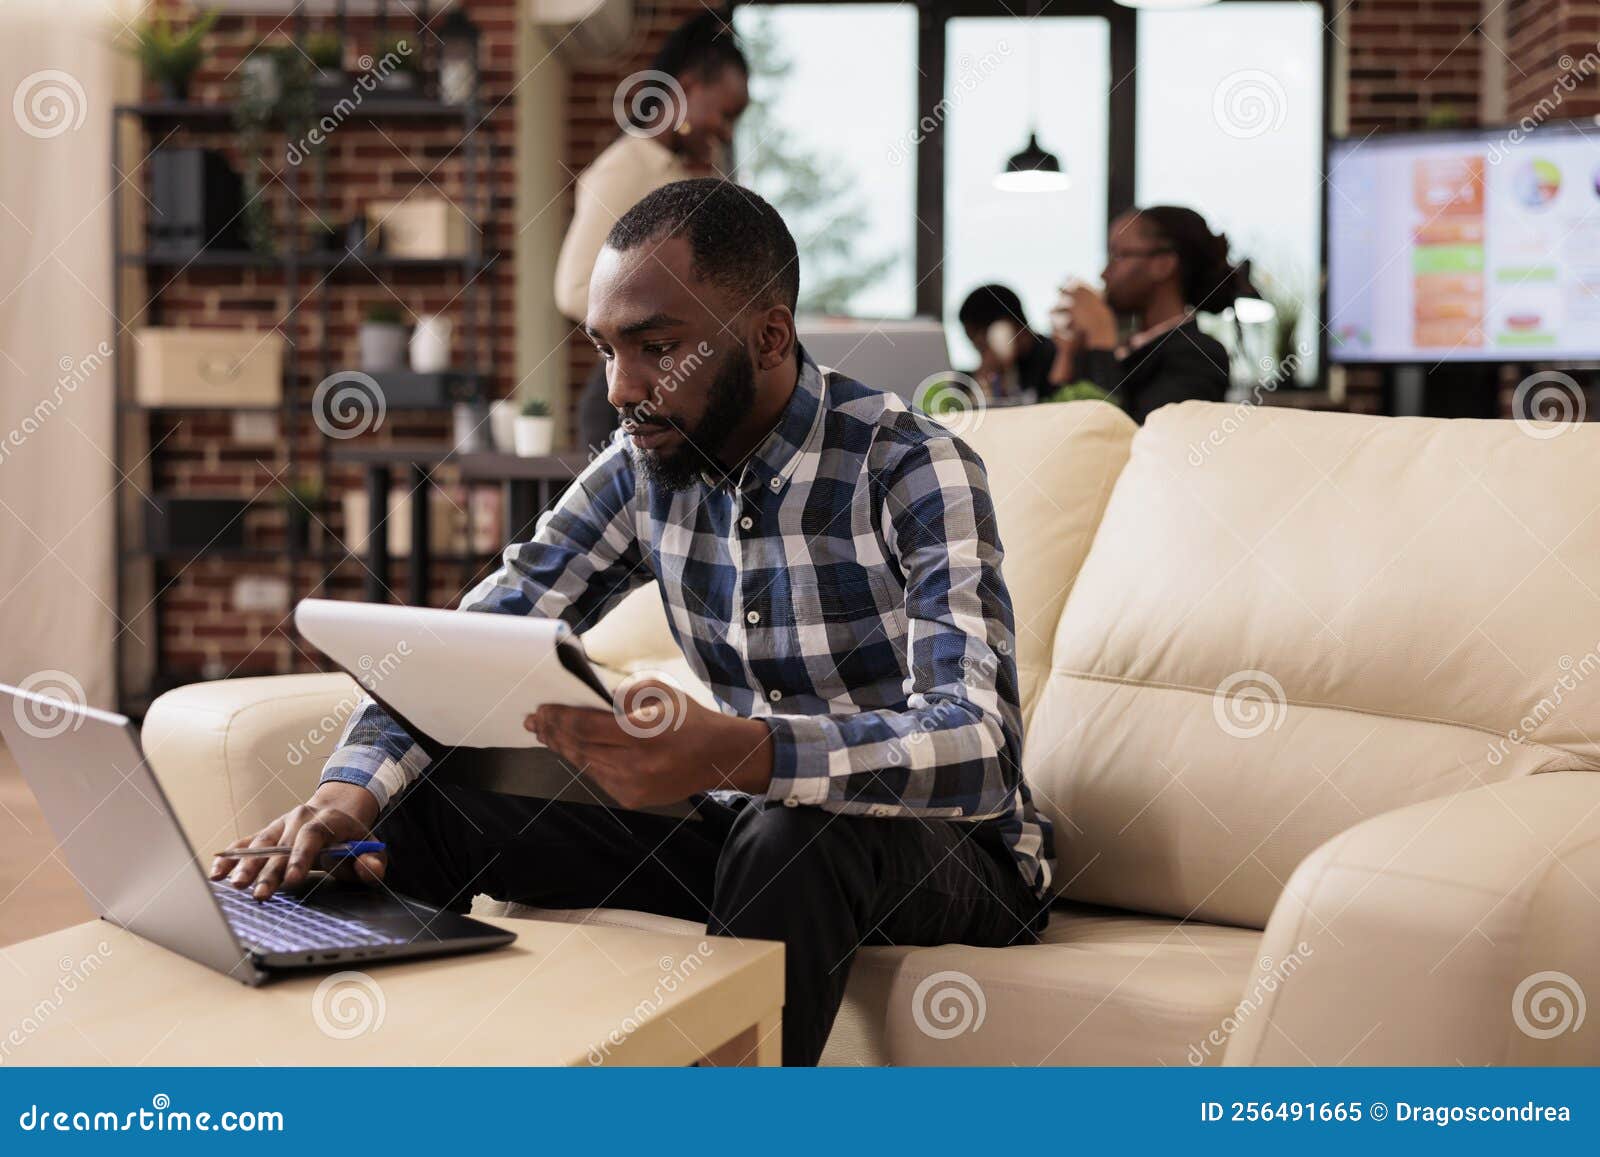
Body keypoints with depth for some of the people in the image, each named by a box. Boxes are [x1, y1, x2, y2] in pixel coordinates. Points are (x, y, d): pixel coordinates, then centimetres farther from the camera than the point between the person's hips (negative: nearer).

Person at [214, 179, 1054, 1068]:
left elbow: (979, 747, -33)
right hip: (740, 821, 5)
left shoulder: (913, 470, -20)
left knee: (794, 836, -39)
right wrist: (353, 787, -22)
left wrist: (733, 754, -50)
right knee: (413, 805, -10)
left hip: (945, 845, -5)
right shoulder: (643, 469, -2)